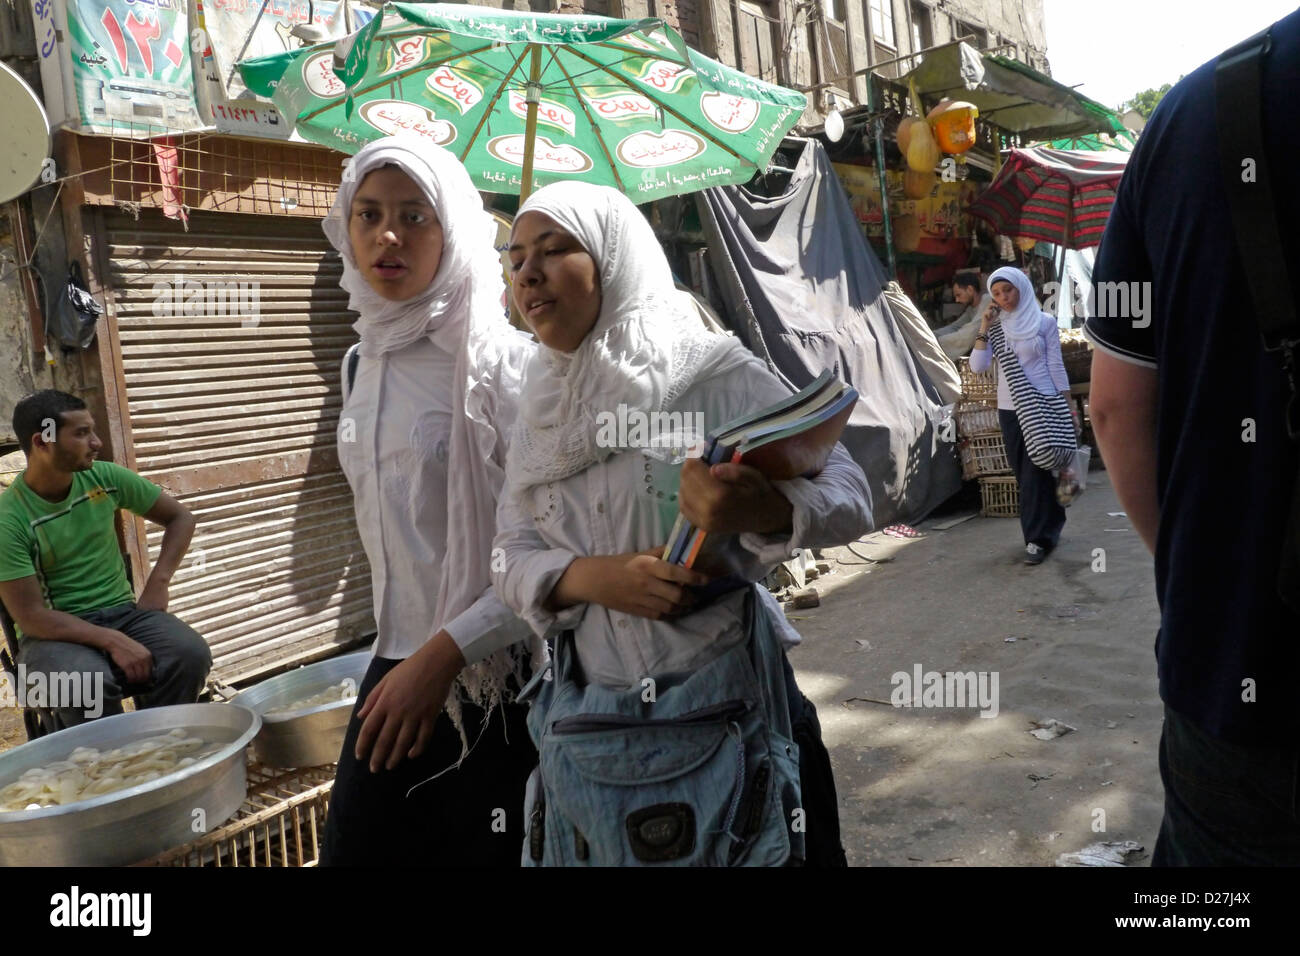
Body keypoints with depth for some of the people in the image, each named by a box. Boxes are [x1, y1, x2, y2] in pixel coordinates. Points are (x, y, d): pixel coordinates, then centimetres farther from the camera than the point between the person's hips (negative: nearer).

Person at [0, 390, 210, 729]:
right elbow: (31, 616, -16)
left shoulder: (104, 477, -2)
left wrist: (157, 583, -2)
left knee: (191, 654, -25)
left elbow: (180, 518, 11)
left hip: (123, 612, 4)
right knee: (86, 684, -36)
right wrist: (112, 641, -26)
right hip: (54, 632, -4)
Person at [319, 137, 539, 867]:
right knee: (358, 847, 12)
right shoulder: (368, 362, 9)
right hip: (399, 668, 6)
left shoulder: (501, 355, -13)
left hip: (500, 677, -6)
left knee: (491, 850, 7)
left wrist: (444, 654, -19)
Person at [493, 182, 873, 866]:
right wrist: (590, 576, -19)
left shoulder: (713, 373, -12)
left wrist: (761, 510, -37)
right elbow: (512, 558, 1)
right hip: (600, 713, 4)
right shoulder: (542, 410, 4)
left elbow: (849, 494, -16)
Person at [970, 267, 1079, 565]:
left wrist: (1069, 408, -1)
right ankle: (1048, 529, 23)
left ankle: (1038, 538, -2)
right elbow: (977, 366, -5)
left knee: (1036, 472, -7)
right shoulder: (995, 327, 6)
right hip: (1009, 409, 4)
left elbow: (1056, 367, 1)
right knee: (1024, 473, 8)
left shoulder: (1044, 322, 0)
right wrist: (983, 329, -10)